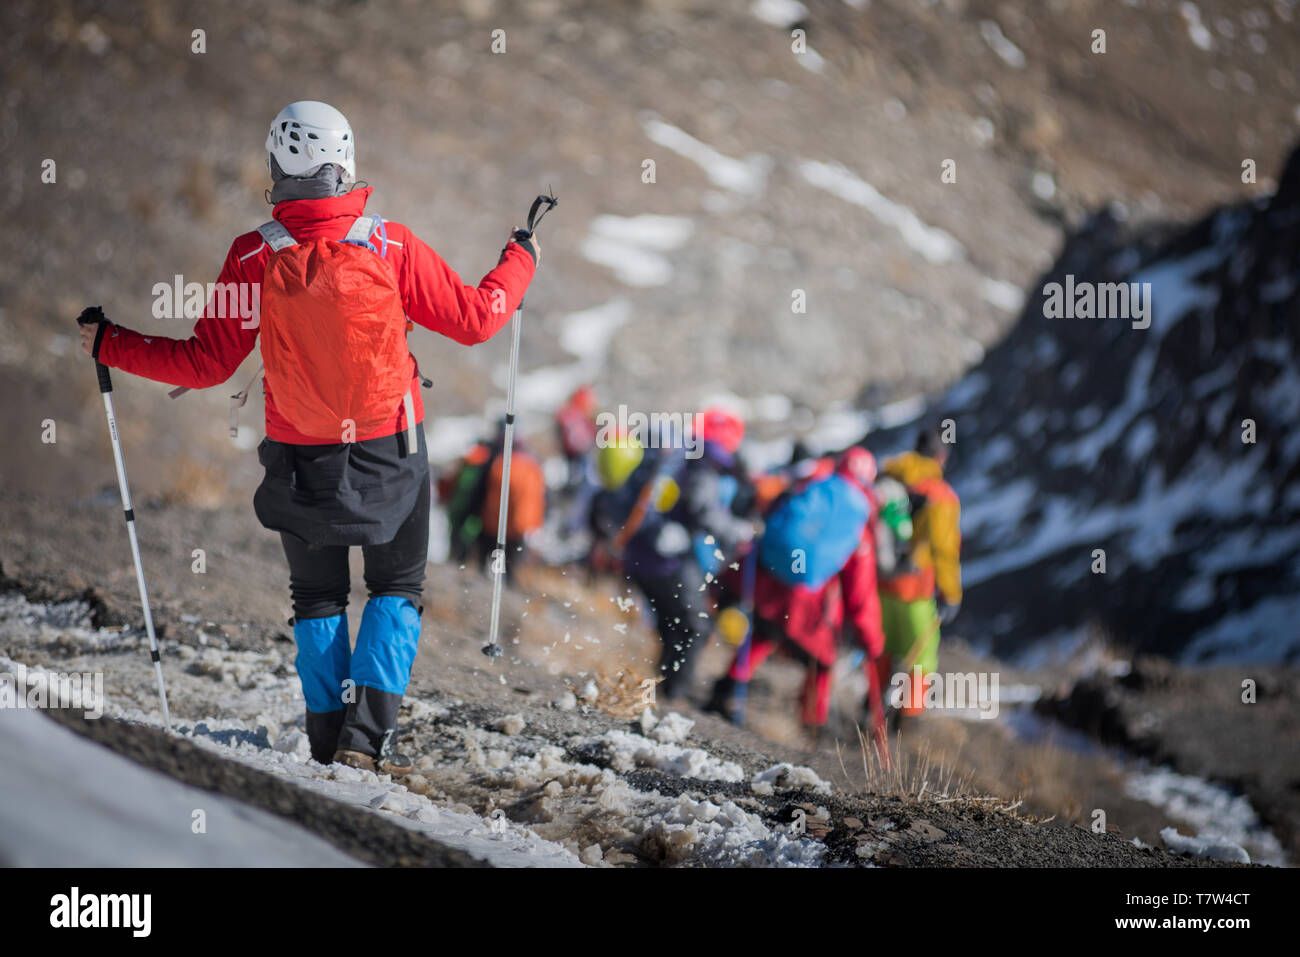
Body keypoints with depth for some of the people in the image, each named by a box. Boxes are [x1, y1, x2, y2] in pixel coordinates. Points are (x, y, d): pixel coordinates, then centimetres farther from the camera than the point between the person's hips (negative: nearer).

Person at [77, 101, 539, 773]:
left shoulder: (255, 257, -14)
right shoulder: (390, 246, -14)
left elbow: (205, 363, -9)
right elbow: (474, 319, -5)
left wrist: (109, 344, 4)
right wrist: (519, 262, 14)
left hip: (300, 455, 1)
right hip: (391, 451, -1)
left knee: (318, 597, 19)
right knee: (397, 588, 14)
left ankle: (328, 738, 15)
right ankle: (368, 732, -1)